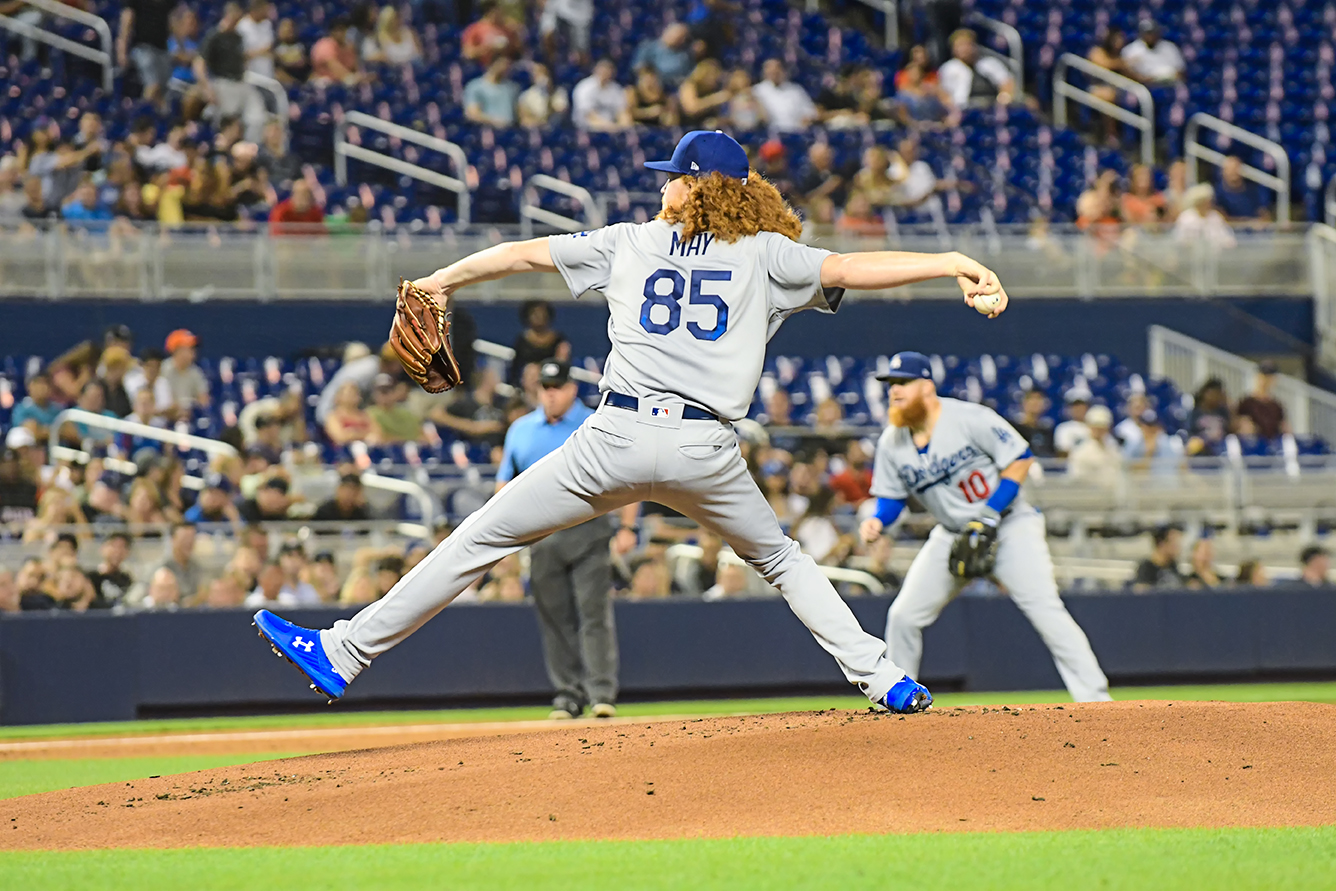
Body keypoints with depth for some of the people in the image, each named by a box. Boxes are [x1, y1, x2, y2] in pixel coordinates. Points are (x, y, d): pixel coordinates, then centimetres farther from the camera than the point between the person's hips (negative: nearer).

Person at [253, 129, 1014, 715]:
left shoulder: (630, 243, 14)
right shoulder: (761, 254, 10)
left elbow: (523, 253, 21)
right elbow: (851, 270, -1)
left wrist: (444, 280, 35)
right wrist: (958, 265, -3)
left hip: (619, 439, -1)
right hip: (708, 448, 1)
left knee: (481, 541, 4)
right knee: (780, 559, 24)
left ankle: (344, 654, 2)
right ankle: (882, 678, 11)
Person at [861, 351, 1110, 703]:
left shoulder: (970, 419, -20)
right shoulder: (892, 443, -4)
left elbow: (1020, 459, -15)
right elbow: (891, 496, 8)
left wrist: (988, 517, -20)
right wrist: (877, 521, -16)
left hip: (1009, 523, -5)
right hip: (952, 534, 5)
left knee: (1044, 607, -19)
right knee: (904, 615, -2)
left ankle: (1094, 699, -18)